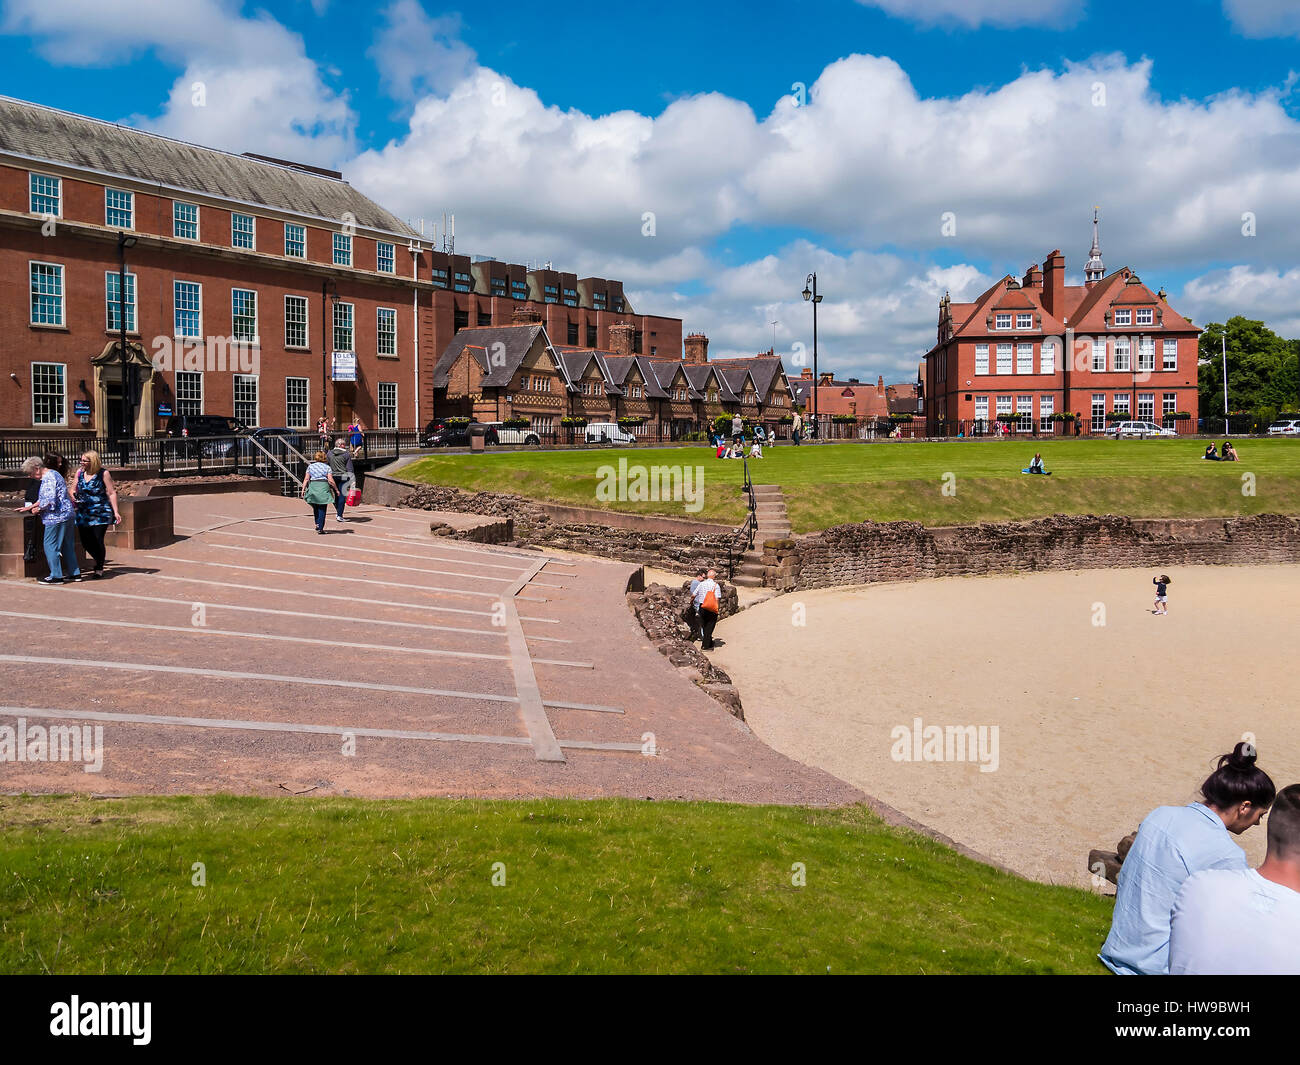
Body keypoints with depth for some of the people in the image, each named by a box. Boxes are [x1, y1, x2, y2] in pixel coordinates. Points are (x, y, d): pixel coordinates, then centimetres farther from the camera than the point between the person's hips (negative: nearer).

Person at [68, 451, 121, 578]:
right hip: (83, 513, 5)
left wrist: (116, 512, -11)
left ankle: (99, 568, 15)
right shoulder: (80, 472, 7)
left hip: (100, 513, -5)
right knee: (85, 542, 5)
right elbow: (72, 489, 18)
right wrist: (72, 494, -6)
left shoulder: (103, 473, -7)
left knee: (97, 541, -7)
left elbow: (112, 493, -6)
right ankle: (99, 562, 32)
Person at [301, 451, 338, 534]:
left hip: (312, 487, 2)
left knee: (315, 508, 17)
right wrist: (336, 490, 6)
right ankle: (320, 528, -4)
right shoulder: (327, 467, 5)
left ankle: (317, 524, 17)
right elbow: (330, 480, -2)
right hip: (324, 487, -2)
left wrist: (303, 489, 1)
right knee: (322, 509, 0)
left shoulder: (310, 466, 10)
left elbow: (306, 479, 2)